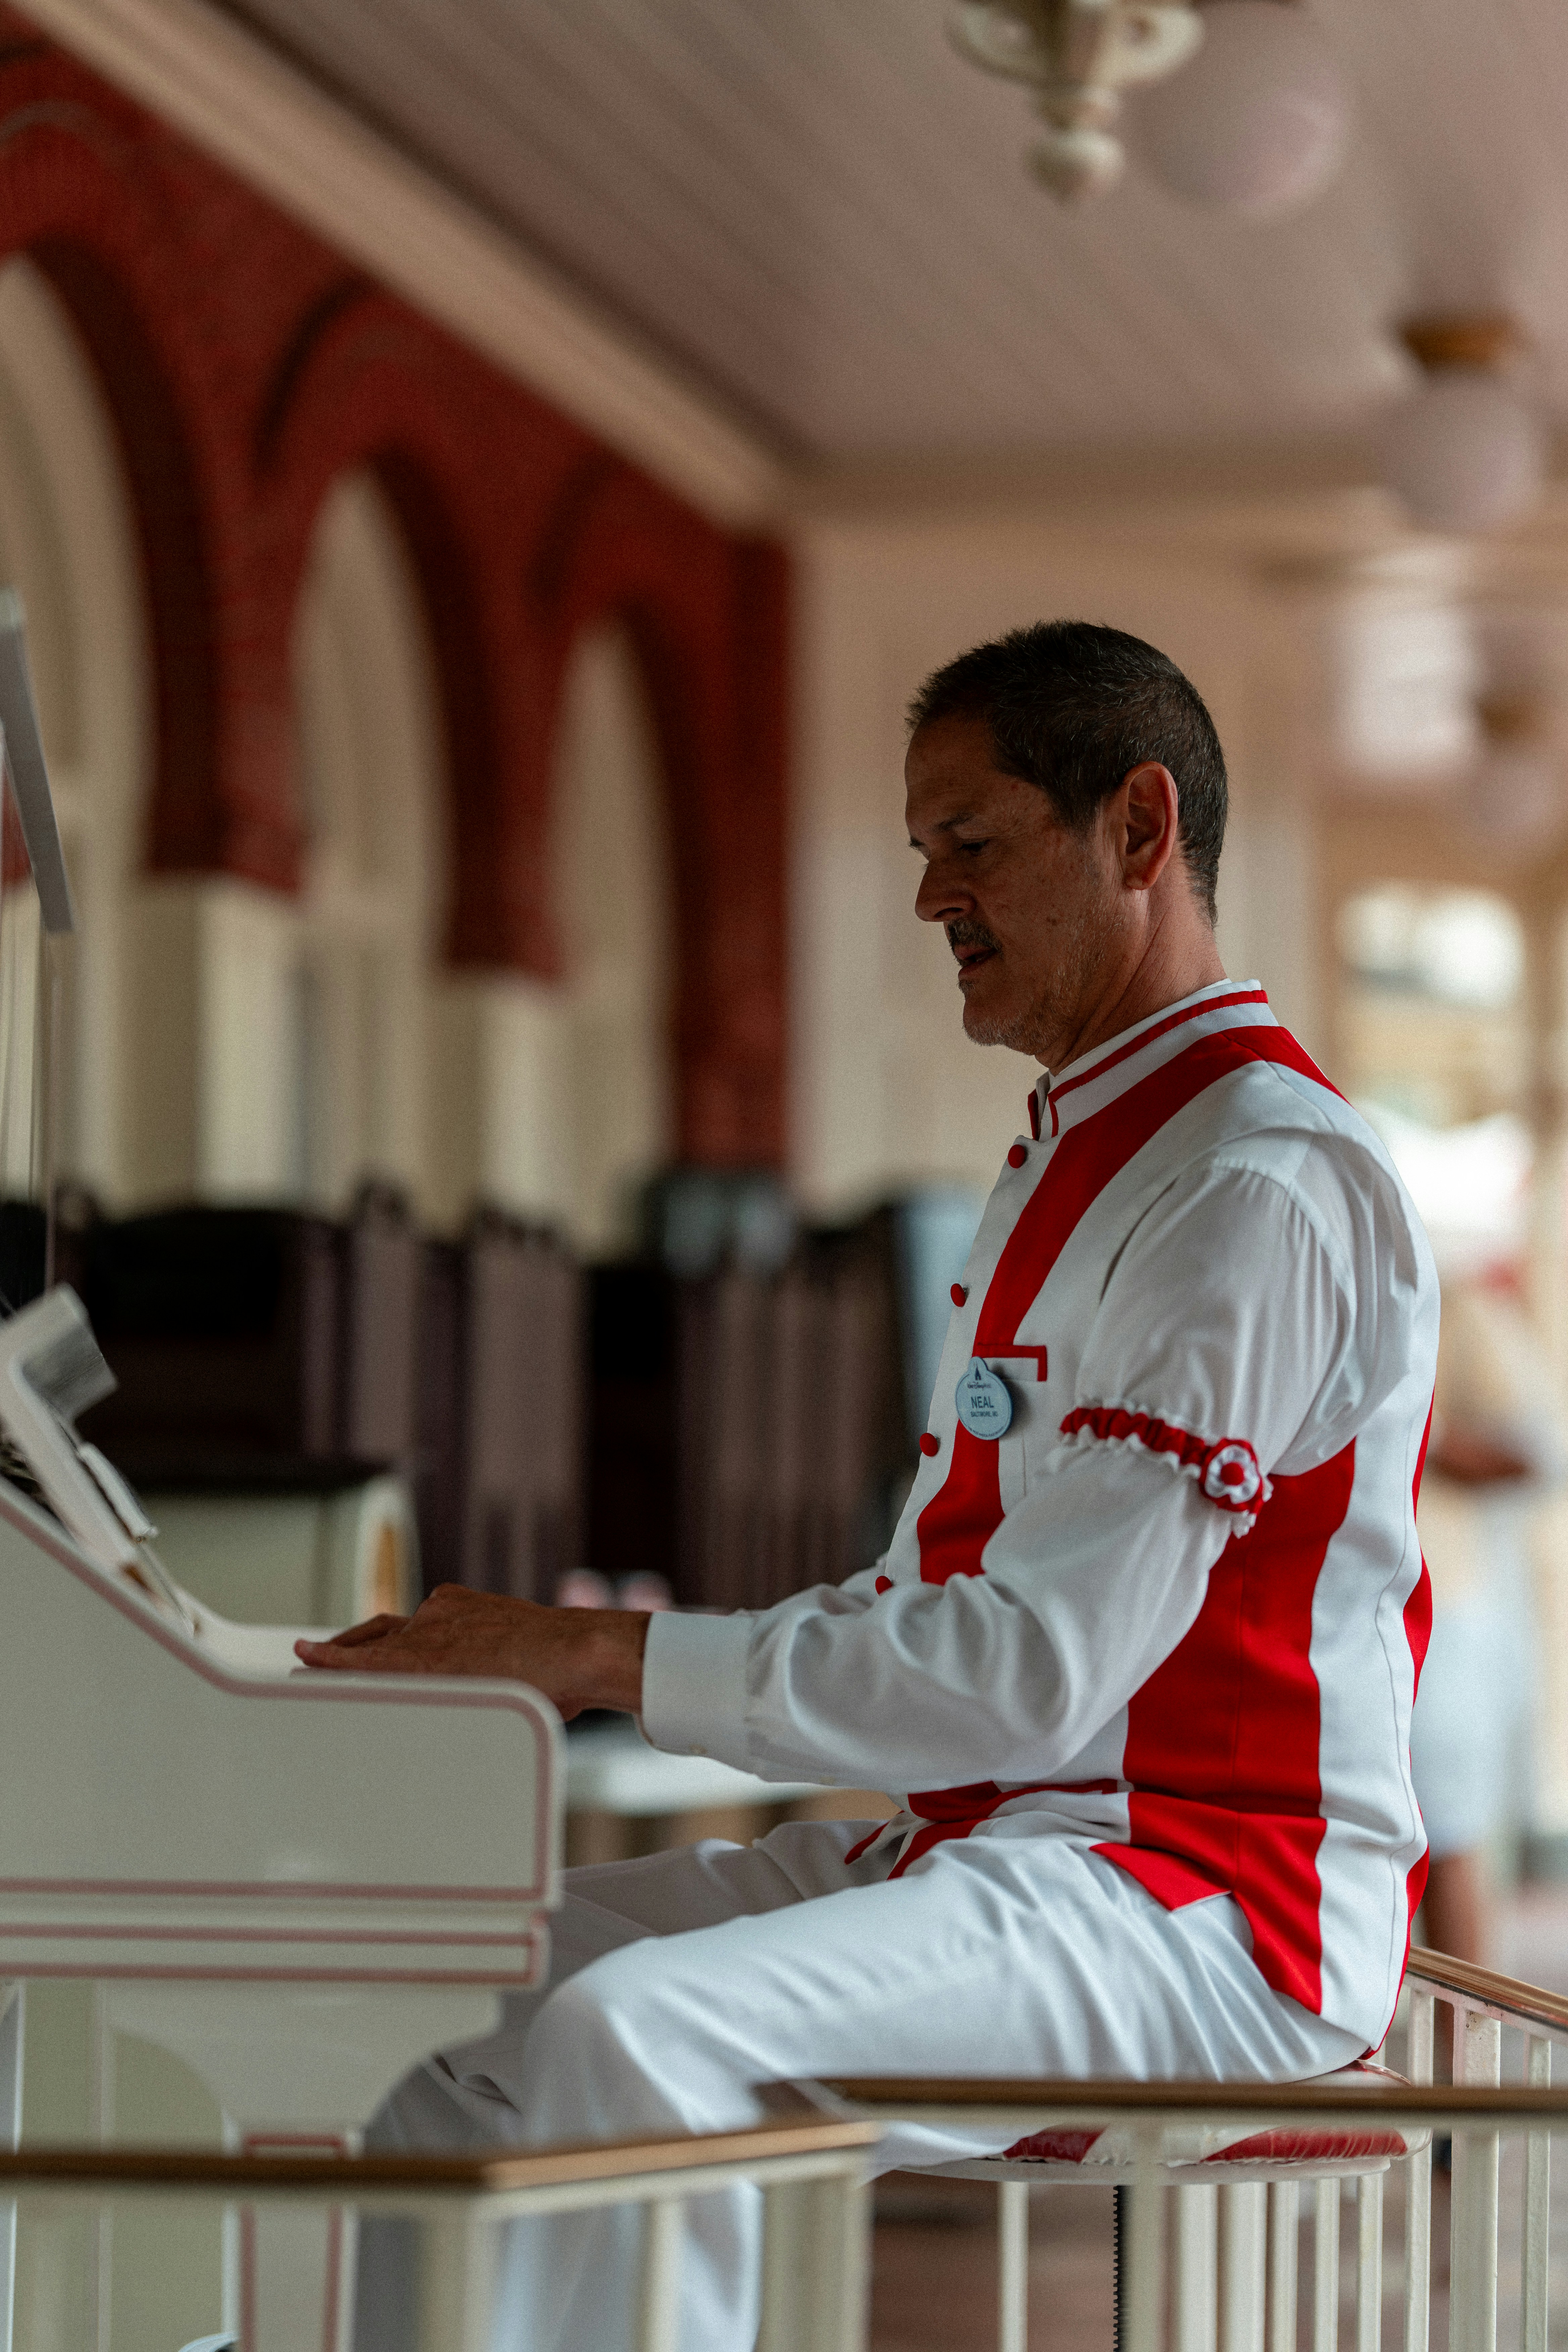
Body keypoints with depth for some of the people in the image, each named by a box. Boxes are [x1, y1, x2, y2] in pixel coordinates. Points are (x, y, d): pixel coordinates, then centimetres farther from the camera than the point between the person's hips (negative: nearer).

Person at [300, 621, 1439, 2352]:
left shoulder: (1259, 1186, -15)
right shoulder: (1081, 1154, 20)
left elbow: (1042, 1669, -22)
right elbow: (948, 1605, 19)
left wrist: (612, 1658, -19)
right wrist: (546, 1651, 6)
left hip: (1204, 1895, -10)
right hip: (997, 1845, 10)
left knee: (634, 2037, -31)